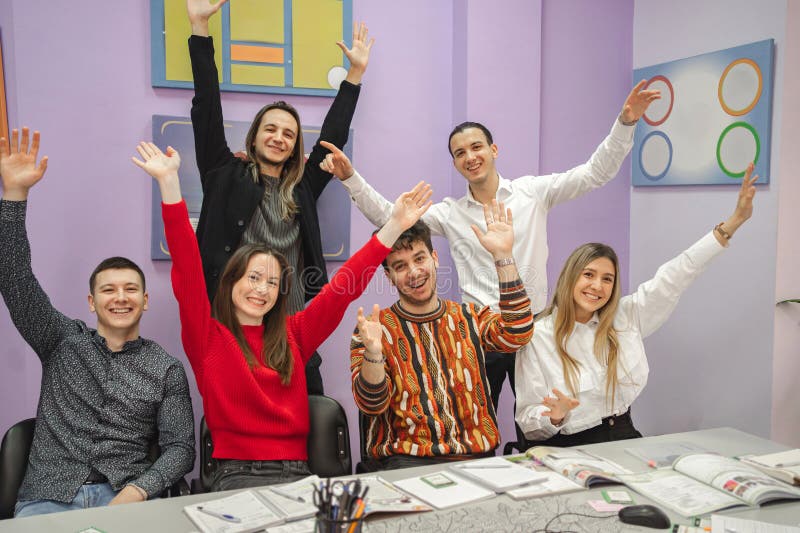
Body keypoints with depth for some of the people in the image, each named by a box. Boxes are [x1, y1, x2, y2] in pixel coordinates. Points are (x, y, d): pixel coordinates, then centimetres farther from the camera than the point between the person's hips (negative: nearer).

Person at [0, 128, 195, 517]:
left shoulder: (166, 369, 8)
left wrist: (139, 489, -16)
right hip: (48, 497, 1)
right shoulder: (63, 341, 11)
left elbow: (180, 448, 4)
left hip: (125, 499, -1)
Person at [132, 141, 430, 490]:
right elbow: (187, 272, -5)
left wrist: (394, 226, 5)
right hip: (237, 474, -4)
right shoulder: (208, 337, 6)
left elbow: (342, 287, 10)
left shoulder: (292, 335, 15)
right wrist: (169, 182, -14)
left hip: (297, 471, 4)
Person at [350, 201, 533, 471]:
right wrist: (373, 352, -27)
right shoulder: (375, 329, 4)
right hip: (403, 460, -3)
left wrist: (502, 256, -11)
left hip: (476, 456, 3)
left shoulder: (470, 317, 12)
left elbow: (516, 335, -8)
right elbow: (371, 405, -6)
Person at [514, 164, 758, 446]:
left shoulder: (623, 318, 7)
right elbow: (529, 423, -4)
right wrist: (555, 416, -27)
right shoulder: (538, 337, -7)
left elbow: (672, 278, 7)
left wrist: (734, 221, 6)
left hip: (625, 437, 4)